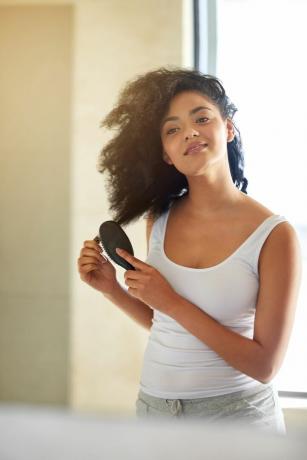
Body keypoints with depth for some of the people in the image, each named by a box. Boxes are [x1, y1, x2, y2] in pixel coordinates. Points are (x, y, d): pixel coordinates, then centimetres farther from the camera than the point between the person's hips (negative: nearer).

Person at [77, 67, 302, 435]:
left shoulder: (274, 236, -16)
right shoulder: (159, 220, -3)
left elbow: (265, 366, -17)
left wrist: (172, 302, -20)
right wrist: (112, 289, -7)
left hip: (237, 412, -4)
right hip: (154, 405, 4)